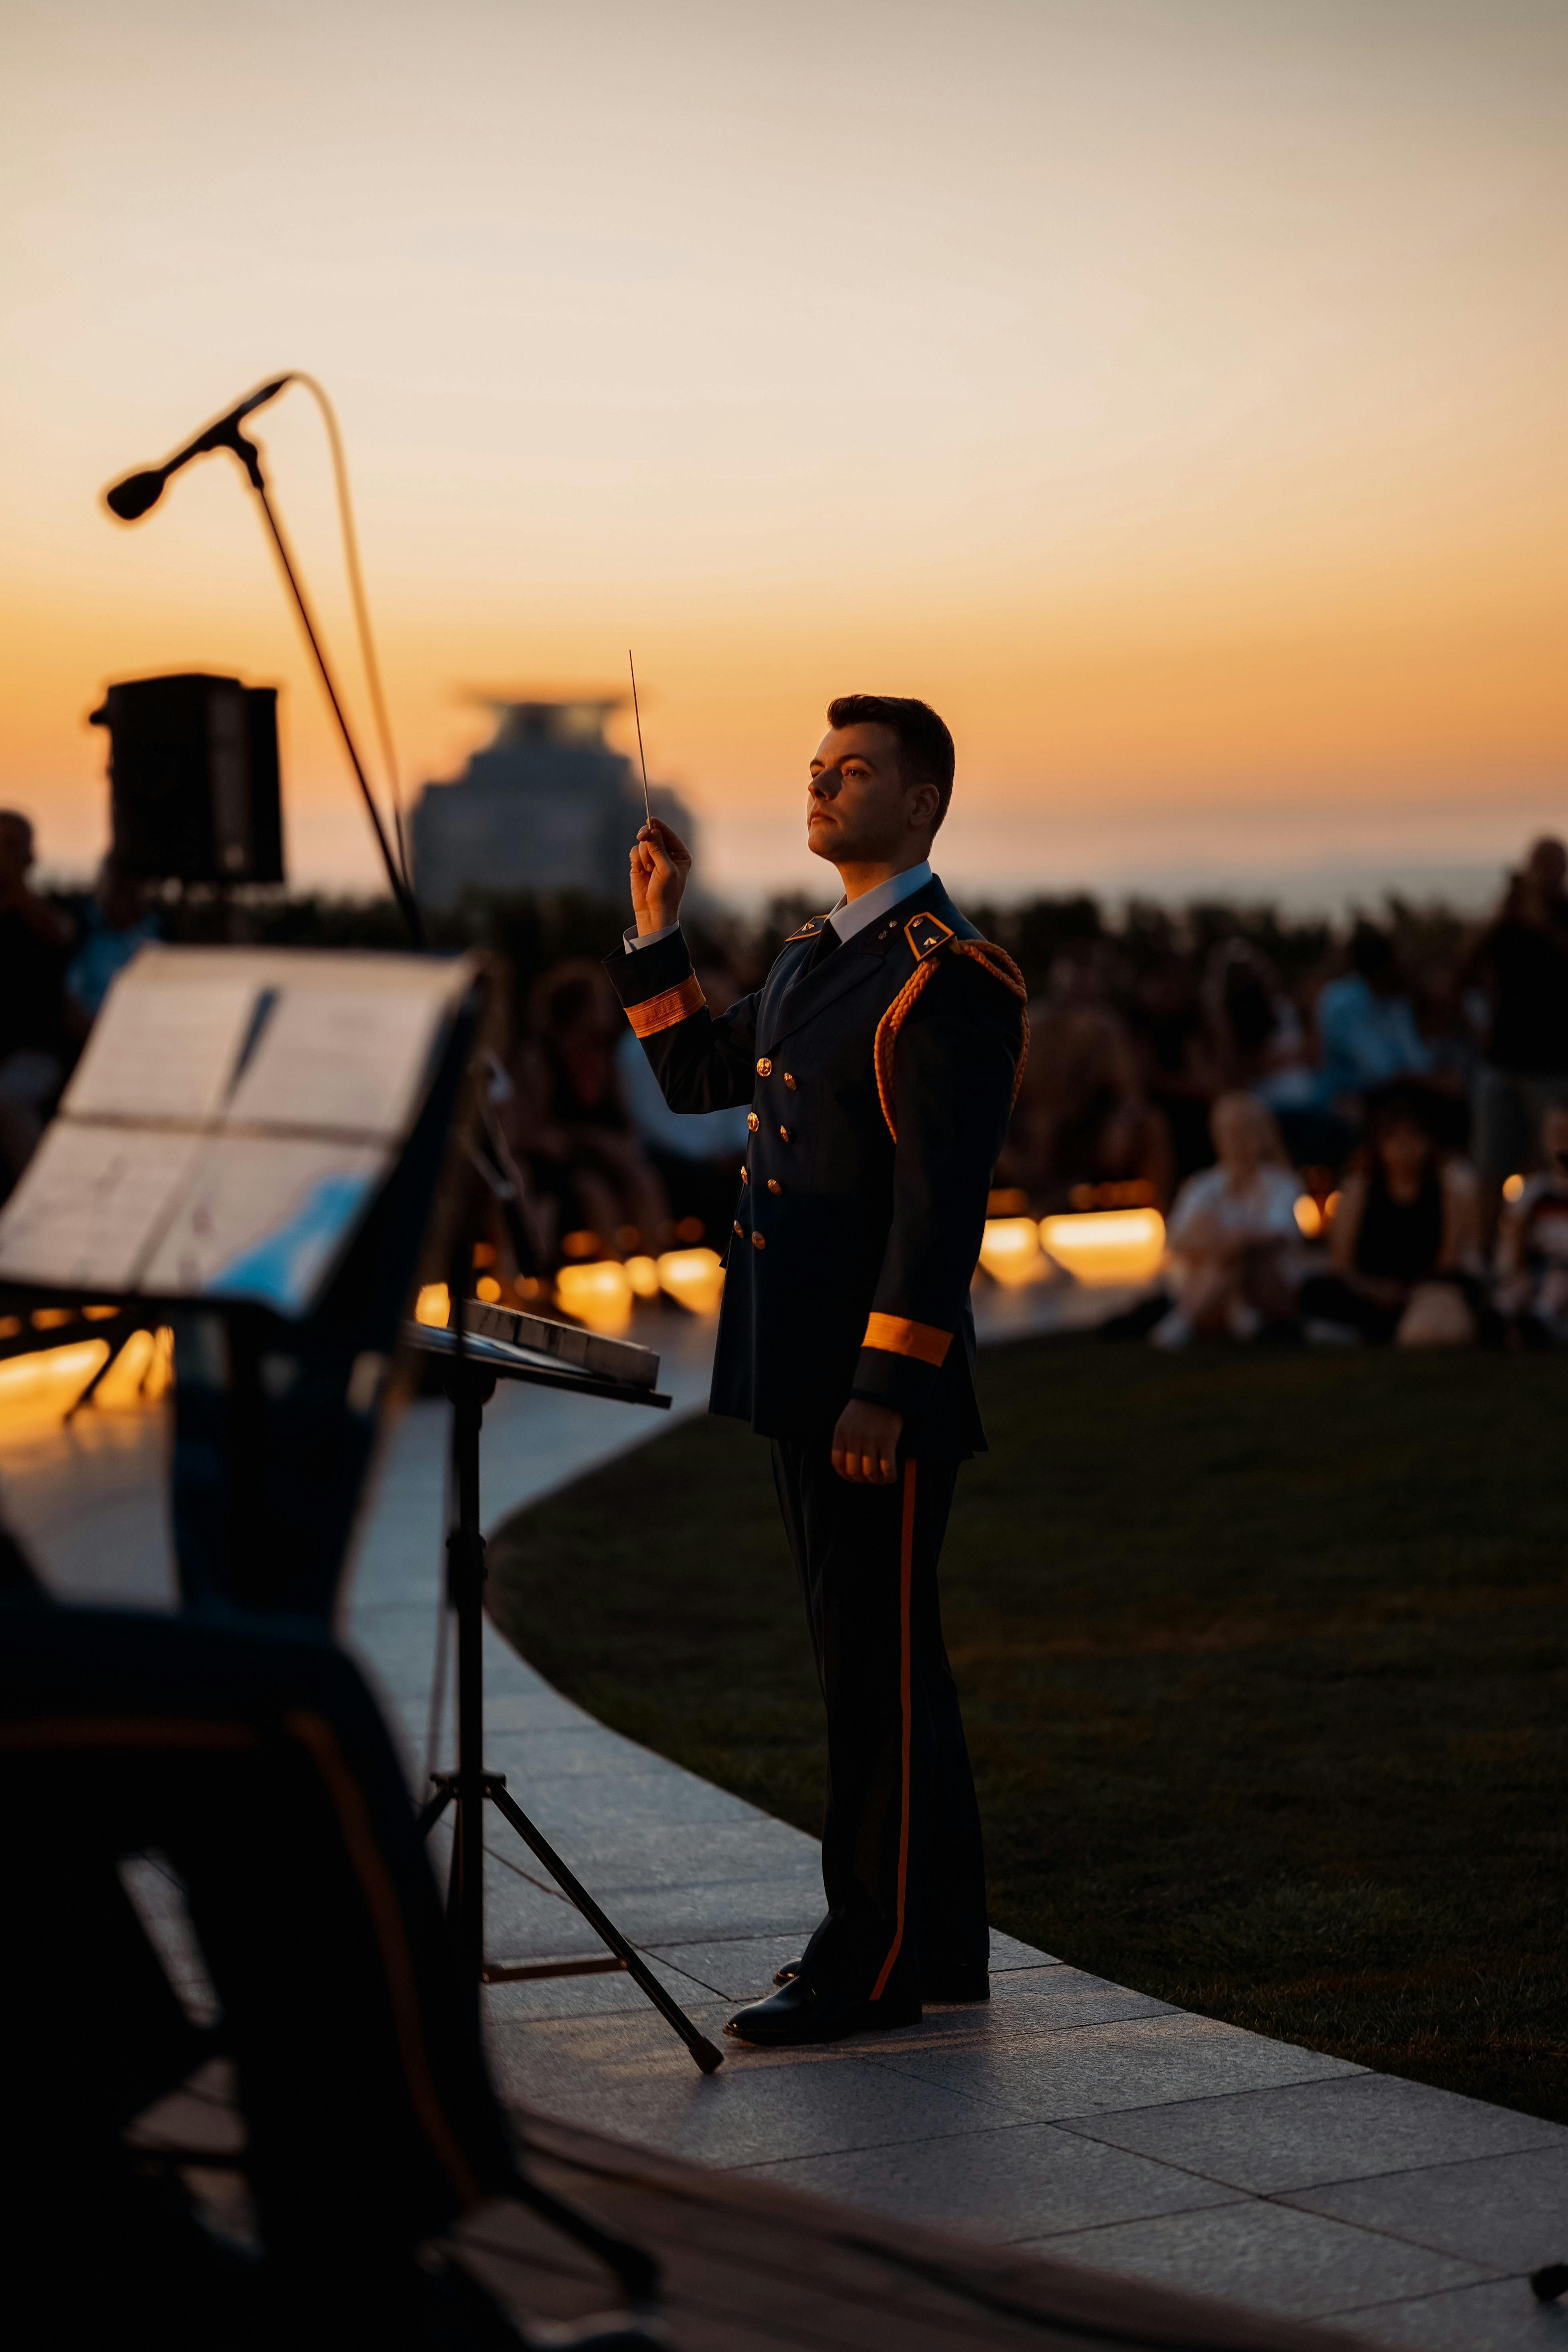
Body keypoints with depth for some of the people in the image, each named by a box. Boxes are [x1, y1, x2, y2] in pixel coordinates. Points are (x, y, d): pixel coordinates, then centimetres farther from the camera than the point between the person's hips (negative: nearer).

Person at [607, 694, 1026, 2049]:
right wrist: (657, 934, 14)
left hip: (882, 1382, -9)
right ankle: (940, 1945, 24)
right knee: (876, 1662, 15)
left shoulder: (950, 981, -13)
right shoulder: (811, 957, 15)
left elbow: (942, 1204, -19)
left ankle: (876, 1964, 5)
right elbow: (697, 1078, 26)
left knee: (877, 1667, -3)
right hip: (807, 1378, 9)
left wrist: (887, 1389, -22)